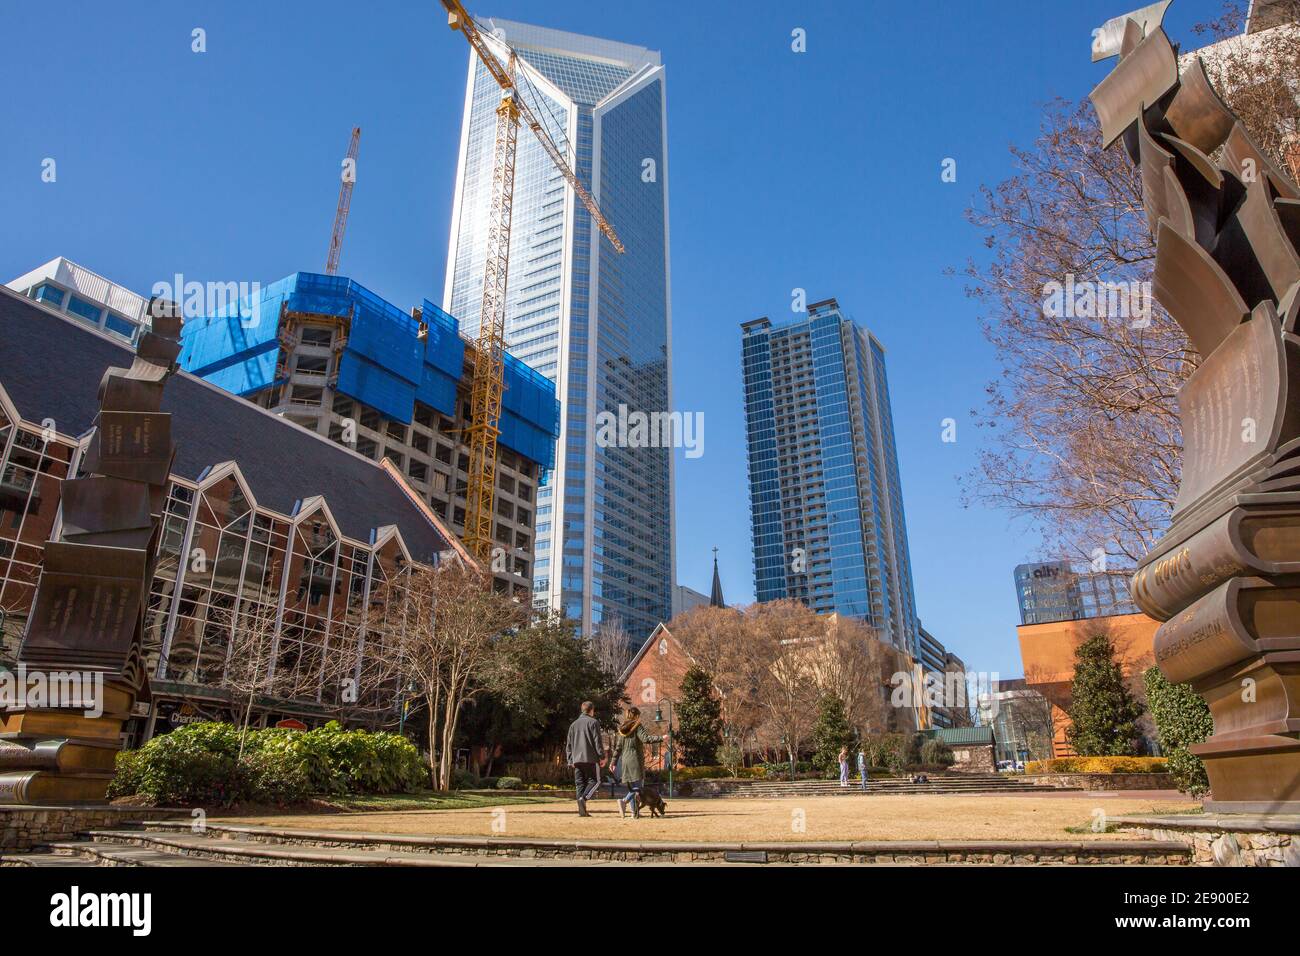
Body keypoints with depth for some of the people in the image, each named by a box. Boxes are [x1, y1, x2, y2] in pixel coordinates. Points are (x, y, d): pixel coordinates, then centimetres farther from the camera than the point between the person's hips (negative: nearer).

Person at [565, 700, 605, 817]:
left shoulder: (573, 724, 18)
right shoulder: (593, 722, 0)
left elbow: (568, 744, 18)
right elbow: (597, 741, -7)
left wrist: (570, 760, 20)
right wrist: (602, 756, -3)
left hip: (577, 759, 5)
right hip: (591, 758, -5)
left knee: (580, 783, 8)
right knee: (593, 780, 1)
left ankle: (582, 810, 3)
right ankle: (583, 798, -23)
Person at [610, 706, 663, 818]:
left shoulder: (622, 729, 14)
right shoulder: (637, 726, -5)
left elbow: (618, 747, 14)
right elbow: (646, 739, -20)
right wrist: (661, 738, -18)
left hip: (625, 761, 7)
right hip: (635, 760, -7)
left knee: (631, 787, 14)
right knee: (638, 785, -5)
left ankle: (635, 811, 10)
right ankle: (624, 801, -27)